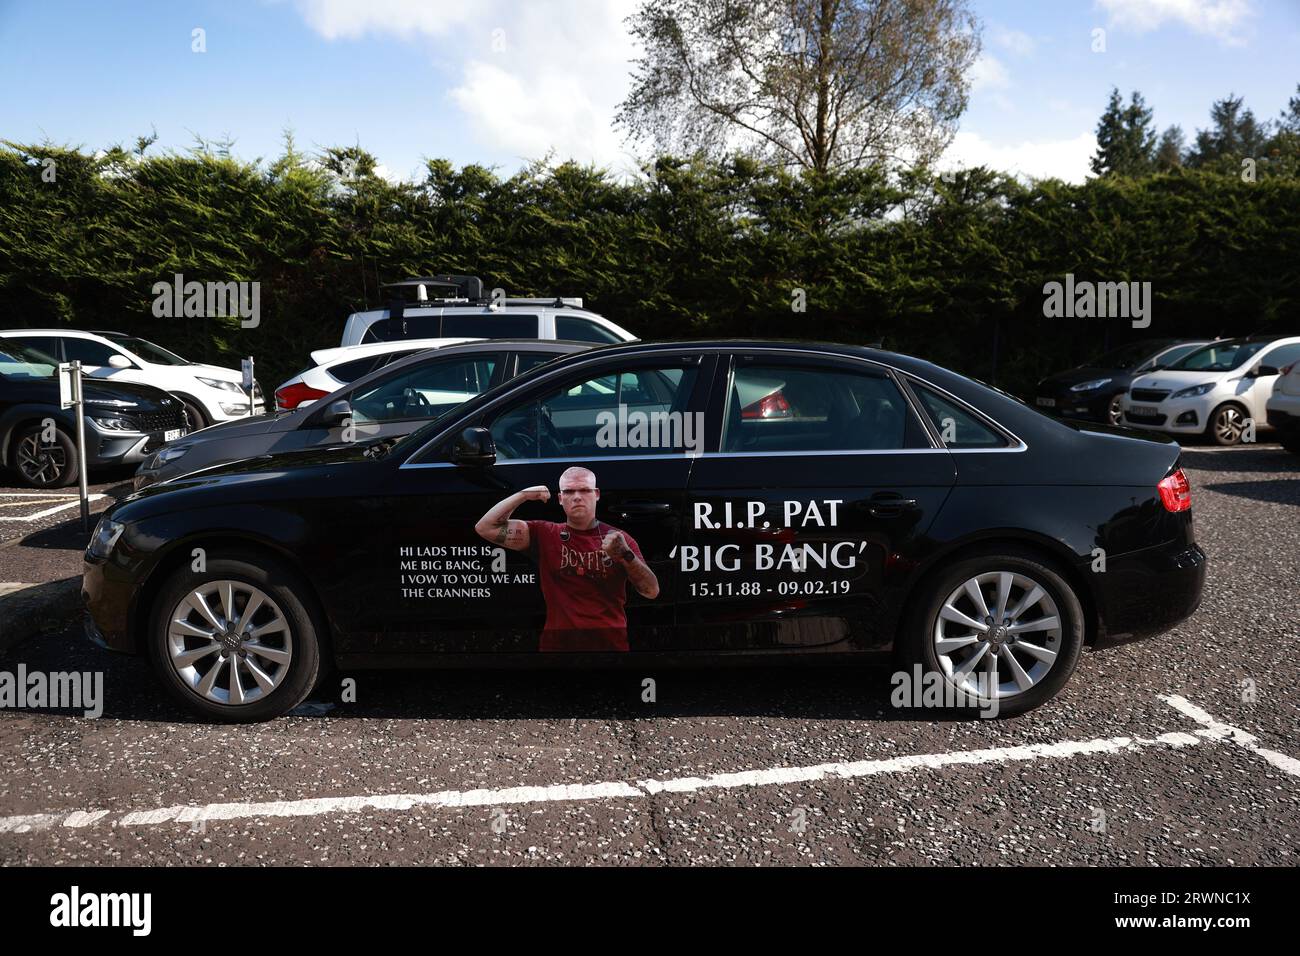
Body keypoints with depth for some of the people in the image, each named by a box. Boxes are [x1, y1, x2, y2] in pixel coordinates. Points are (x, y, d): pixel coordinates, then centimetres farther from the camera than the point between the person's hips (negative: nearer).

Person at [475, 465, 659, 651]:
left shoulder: (619, 539, -1)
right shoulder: (545, 535, 1)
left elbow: (652, 591, -7)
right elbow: (486, 527, -5)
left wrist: (626, 555, -21)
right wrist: (523, 495, -11)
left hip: (611, 643, 0)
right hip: (558, 642, 0)